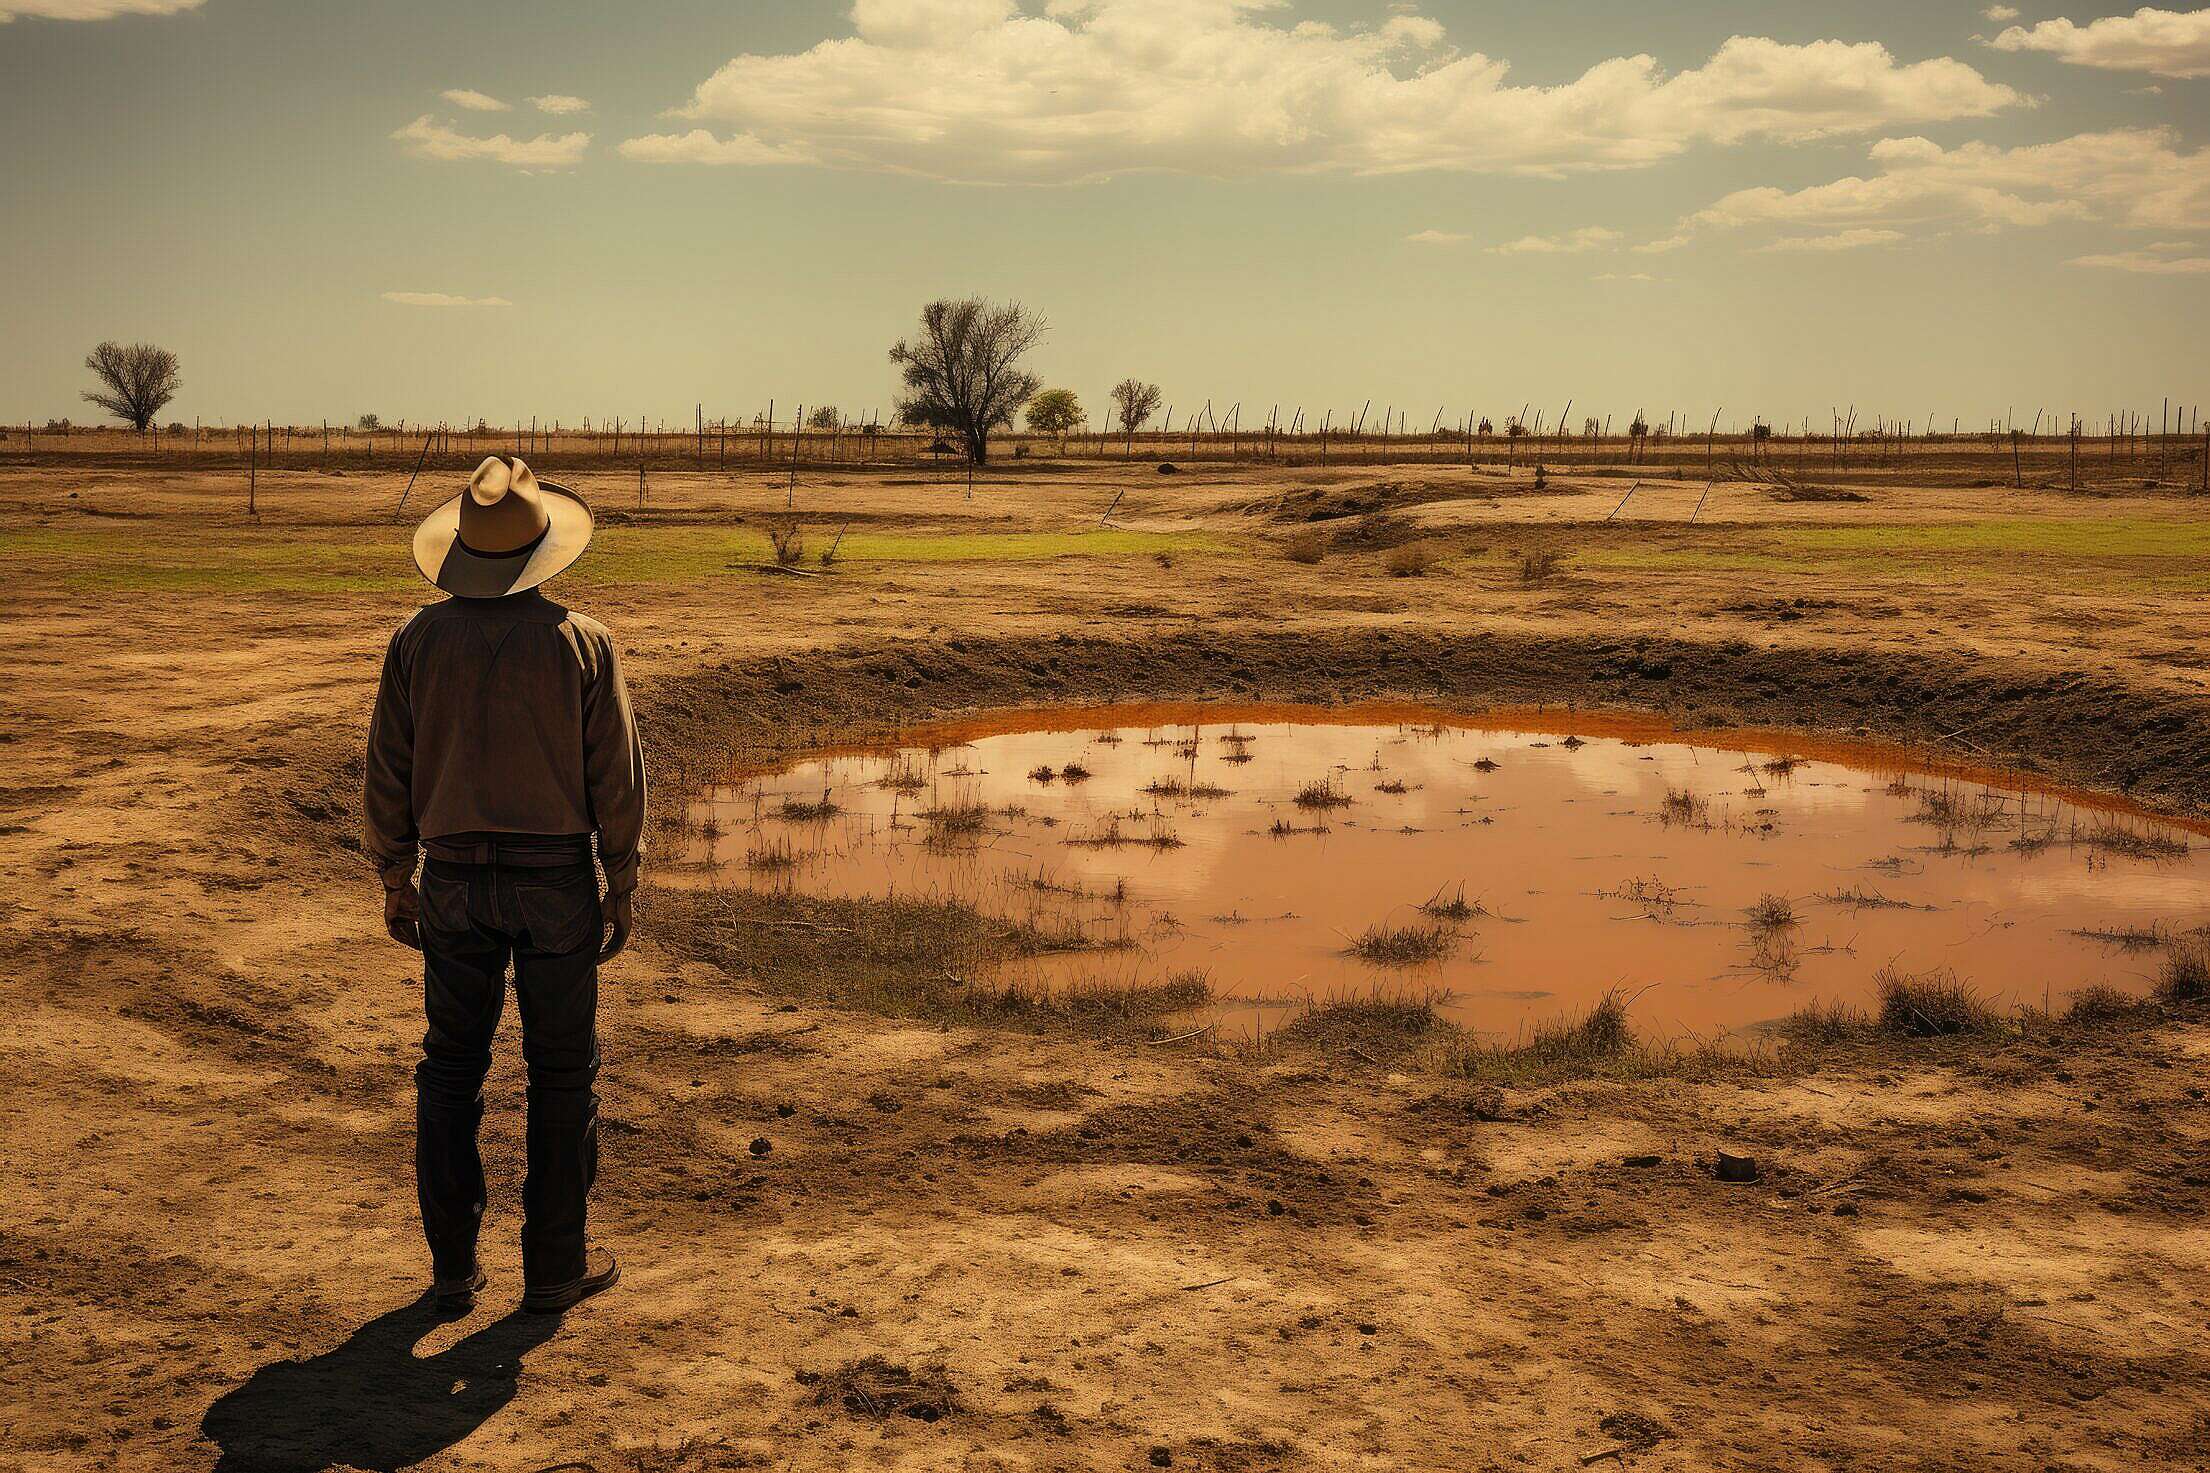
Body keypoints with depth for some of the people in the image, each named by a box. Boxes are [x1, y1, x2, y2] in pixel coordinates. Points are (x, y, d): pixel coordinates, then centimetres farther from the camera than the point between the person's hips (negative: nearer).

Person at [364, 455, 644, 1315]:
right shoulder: (581, 642, -8)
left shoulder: (419, 640, -2)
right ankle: (555, 1265, 13)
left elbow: (389, 770, 1)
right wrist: (622, 890, 2)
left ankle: (453, 1266, 16)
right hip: (555, 884, -2)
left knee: (452, 1068, 12)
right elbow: (615, 776, -7)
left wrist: (394, 882, 10)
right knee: (561, 1072, 8)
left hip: (455, 882, 2)